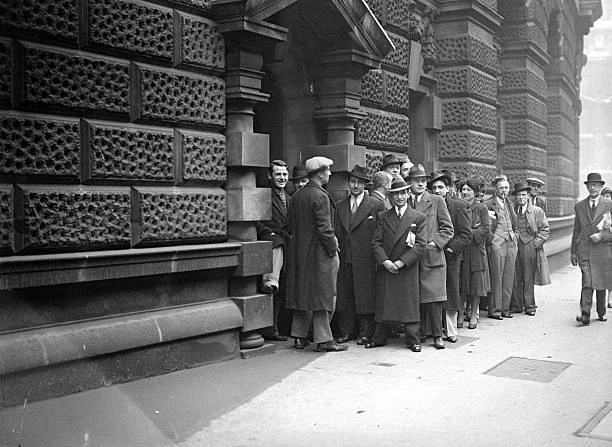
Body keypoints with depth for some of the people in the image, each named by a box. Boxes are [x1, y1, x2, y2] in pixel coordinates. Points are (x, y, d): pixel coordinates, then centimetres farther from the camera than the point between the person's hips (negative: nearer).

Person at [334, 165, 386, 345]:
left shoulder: (376, 206, 1)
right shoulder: (340, 206, 14)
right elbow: (338, 234, 16)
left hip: (366, 261, -4)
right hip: (345, 260, 4)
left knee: (366, 296, 0)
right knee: (345, 295, 7)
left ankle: (366, 333, 11)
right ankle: (347, 331, 17)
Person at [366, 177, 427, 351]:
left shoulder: (419, 218, 3)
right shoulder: (382, 217, 10)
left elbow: (420, 245, -5)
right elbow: (376, 242, 3)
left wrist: (401, 262, -13)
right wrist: (385, 261, -13)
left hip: (408, 270, -2)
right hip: (385, 268, 2)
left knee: (410, 305, -1)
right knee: (383, 304, 6)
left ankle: (413, 340, 10)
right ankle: (379, 338, 16)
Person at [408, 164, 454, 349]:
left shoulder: (437, 201, 5)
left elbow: (448, 229, 4)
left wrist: (434, 243, -7)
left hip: (432, 256, -2)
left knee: (433, 297, -5)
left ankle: (437, 335, 5)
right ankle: (418, 334, 13)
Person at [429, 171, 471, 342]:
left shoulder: (459, 205, 0)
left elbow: (466, 235, -3)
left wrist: (451, 247, -13)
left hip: (450, 257, -3)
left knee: (450, 294, 1)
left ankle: (451, 332, 9)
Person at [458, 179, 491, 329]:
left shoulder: (481, 208, 1)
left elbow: (485, 229, -7)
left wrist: (469, 232, -16)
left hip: (476, 249, -2)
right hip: (460, 249, 2)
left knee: (476, 284, 0)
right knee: (461, 283, 4)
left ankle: (473, 315, 8)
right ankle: (461, 313, 17)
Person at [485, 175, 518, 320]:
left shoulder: (509, 204, 17)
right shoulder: (489, 205, -5)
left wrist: (515, 236, 15)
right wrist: (491, 238, -11)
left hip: (511, 244, 7)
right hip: (497, 244, -6)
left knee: (509, 278, 7)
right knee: (496, 279, -5)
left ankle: (505, 308, 13)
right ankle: (494, 310, 1)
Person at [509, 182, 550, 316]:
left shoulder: (537, 211, 6)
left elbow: (545, 231, 5)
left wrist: (535, 243, -5)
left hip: (531, 248, -2)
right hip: (514, 248, 2)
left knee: (529, 279, 1)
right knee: (515, 279, 1)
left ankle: (529, 306, 9)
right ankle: (515, 305, 9)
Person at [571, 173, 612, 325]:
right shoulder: (579, 206, 9)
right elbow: (576, 231, 15)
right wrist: (573, 251, 14)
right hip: (584, 250, 0)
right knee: (587, 282, -14)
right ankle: (585, 314, -18)